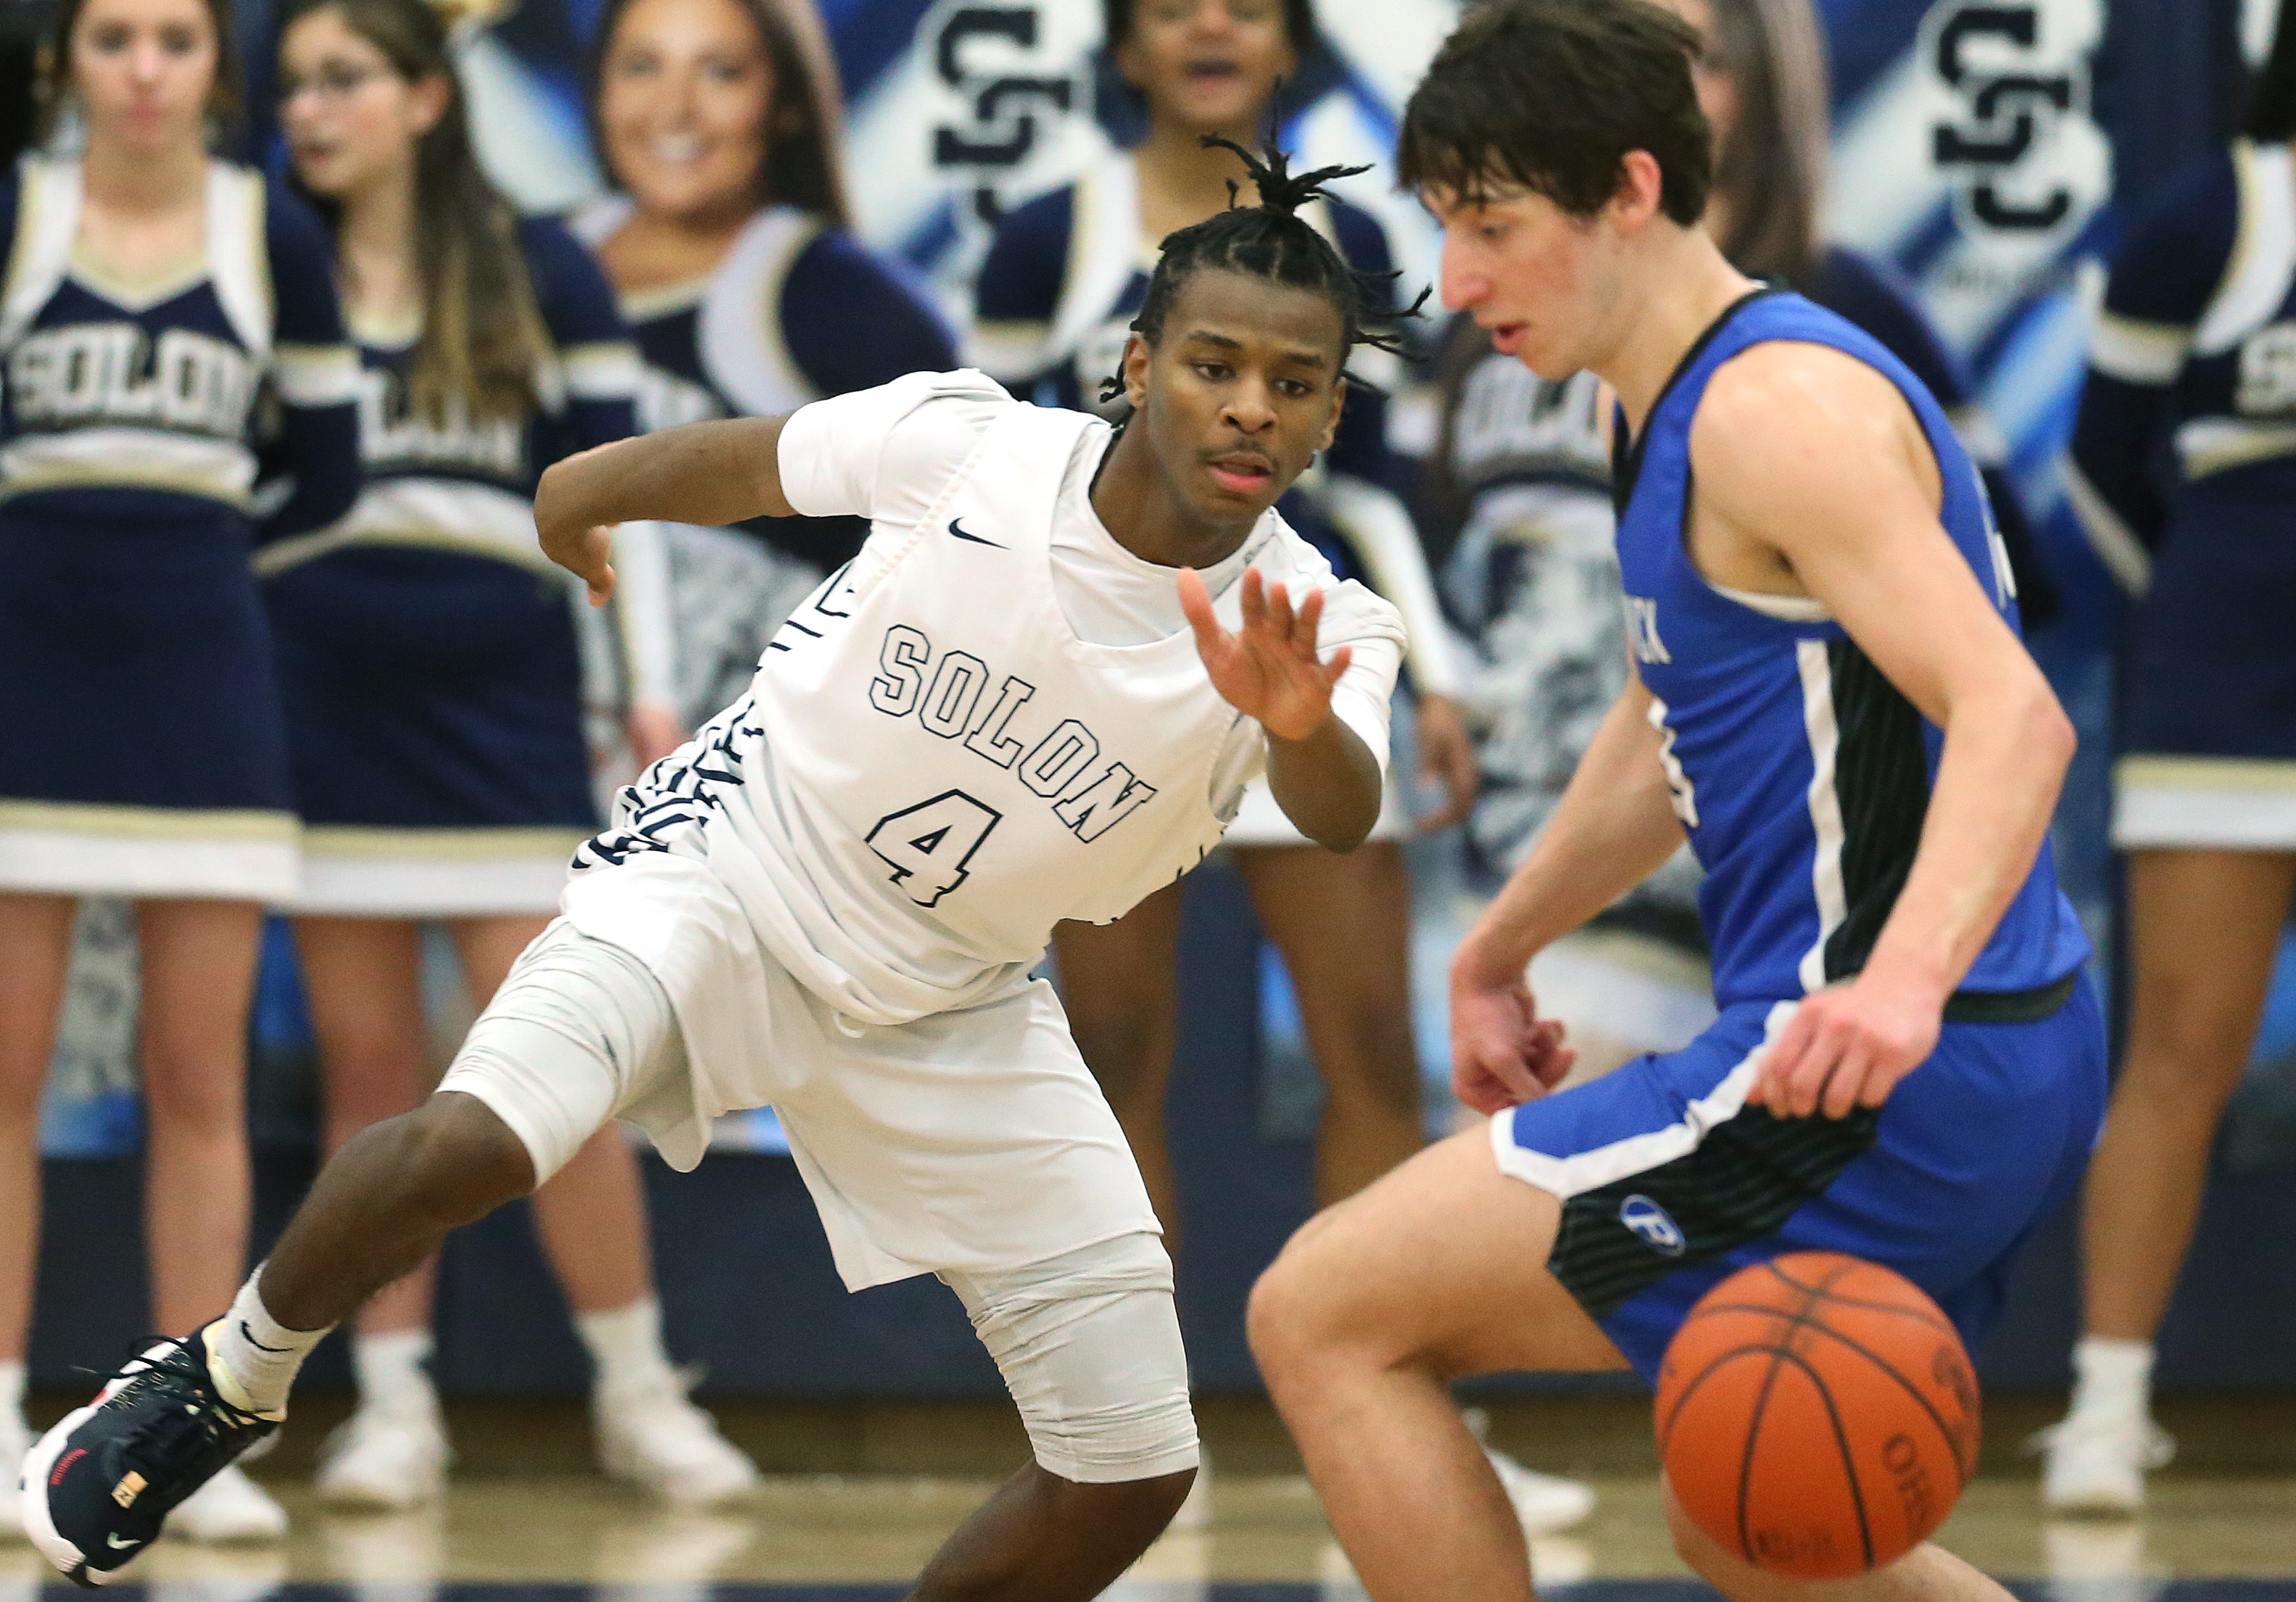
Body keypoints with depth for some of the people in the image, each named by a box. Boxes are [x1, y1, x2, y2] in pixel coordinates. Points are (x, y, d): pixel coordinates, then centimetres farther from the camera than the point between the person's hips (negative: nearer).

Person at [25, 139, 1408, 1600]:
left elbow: (1343, 819, -42)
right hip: (737, 863, -2)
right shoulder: (961, 442, -20)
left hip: (955, 1010, 3)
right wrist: (594, 487, 21)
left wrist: (1304, 725, -66)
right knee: (473, 1145, -31)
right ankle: (229, 1381, -1)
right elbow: (733, 461, 1)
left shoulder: (1318, 627, -20)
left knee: (1133, 1475, -4)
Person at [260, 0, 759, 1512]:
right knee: (369, 1066, 2)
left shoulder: (543, 276, 3)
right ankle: (393, 1404, 8)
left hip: (503, 701, -2)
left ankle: (639, 1389, 4)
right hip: (319, 699, 2)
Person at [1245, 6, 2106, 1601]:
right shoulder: (1673, 407, 15)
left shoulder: (1778, 405, -17)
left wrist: (1903, 980, -45)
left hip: (1881, 1090, -11)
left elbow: (2013, 715, -29)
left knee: (1323, 1317, -8)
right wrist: (1497, 951, 43)